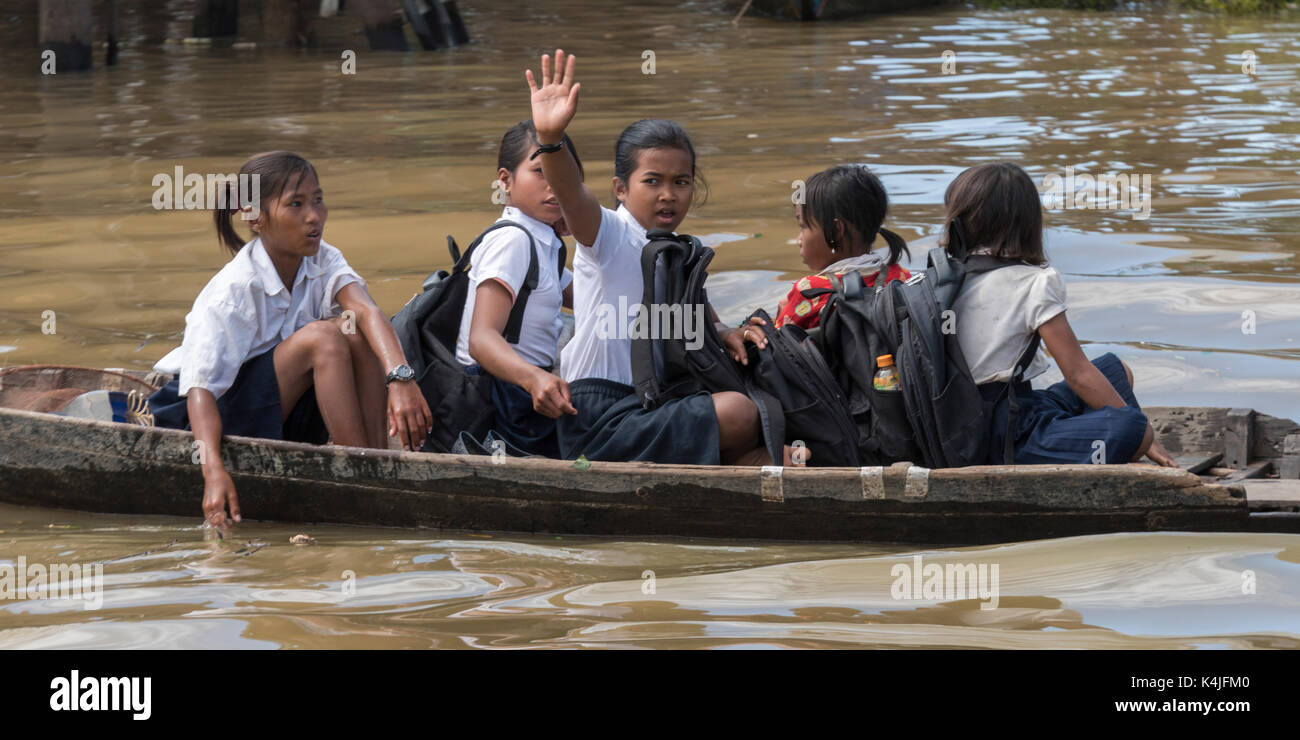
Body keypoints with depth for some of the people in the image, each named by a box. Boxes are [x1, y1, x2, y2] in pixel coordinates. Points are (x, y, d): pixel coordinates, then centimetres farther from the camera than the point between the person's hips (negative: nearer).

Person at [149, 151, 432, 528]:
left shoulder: (322, 260, -6)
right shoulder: (229, 293, -23)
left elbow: (366, 309, -26)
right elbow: (201, 388, -30)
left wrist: (400, 377, -46)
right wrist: (214, 471, -47)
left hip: (291, 415, 6)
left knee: (355, 331, -20)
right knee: (322, 337, -28)